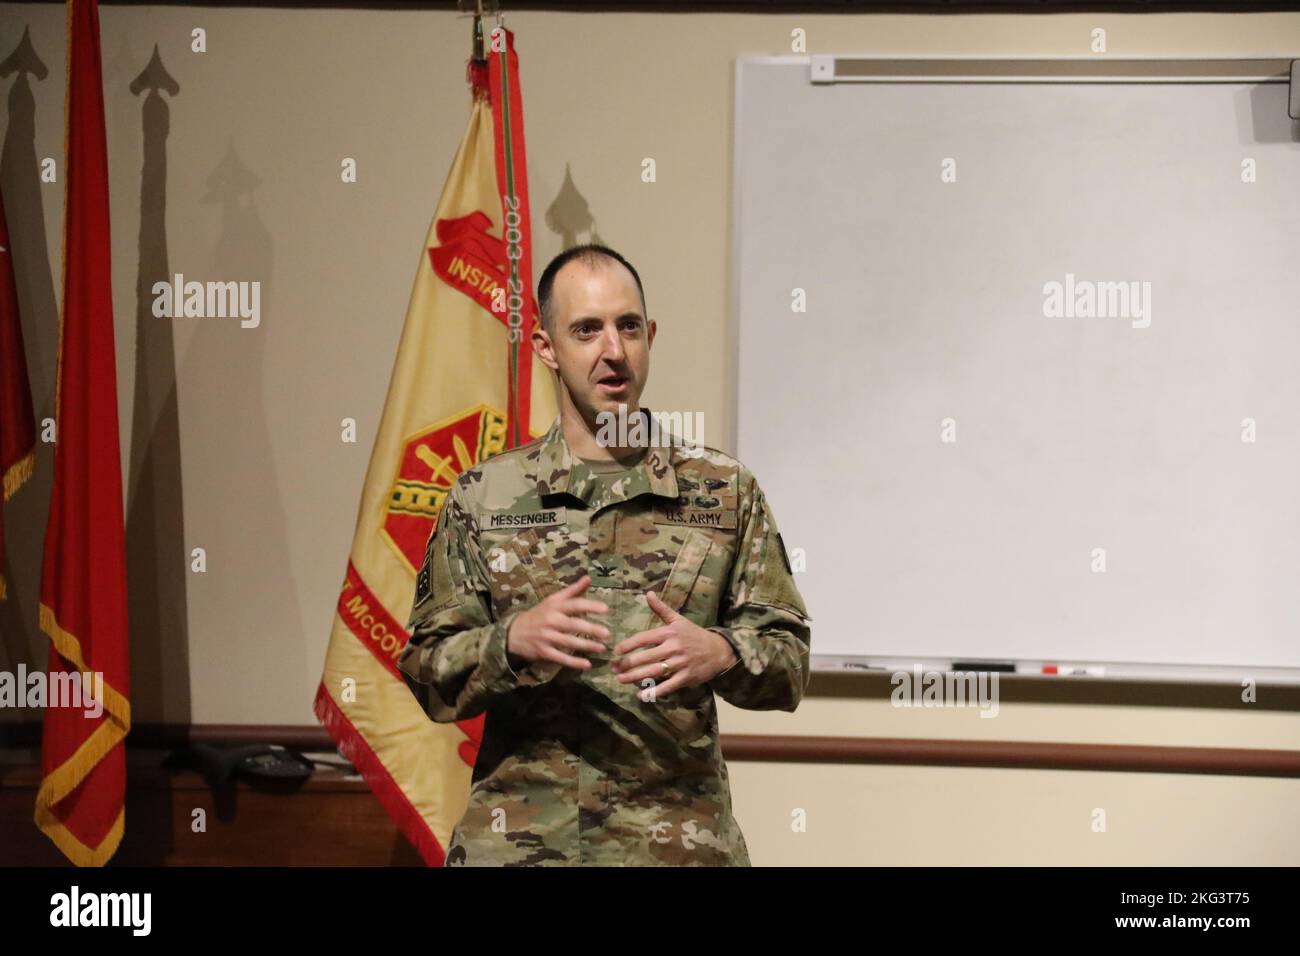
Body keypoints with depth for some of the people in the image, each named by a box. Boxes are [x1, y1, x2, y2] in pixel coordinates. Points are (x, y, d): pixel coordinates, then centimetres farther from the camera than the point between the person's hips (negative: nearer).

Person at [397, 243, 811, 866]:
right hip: (515, 839, 0)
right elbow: (428, 674, 2)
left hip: (680, 836, 0)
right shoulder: (482, 497, 3)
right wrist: (513, 640, -18)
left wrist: (719, 653, -20)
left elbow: (788, 663, 2)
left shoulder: (726, 492, 3)